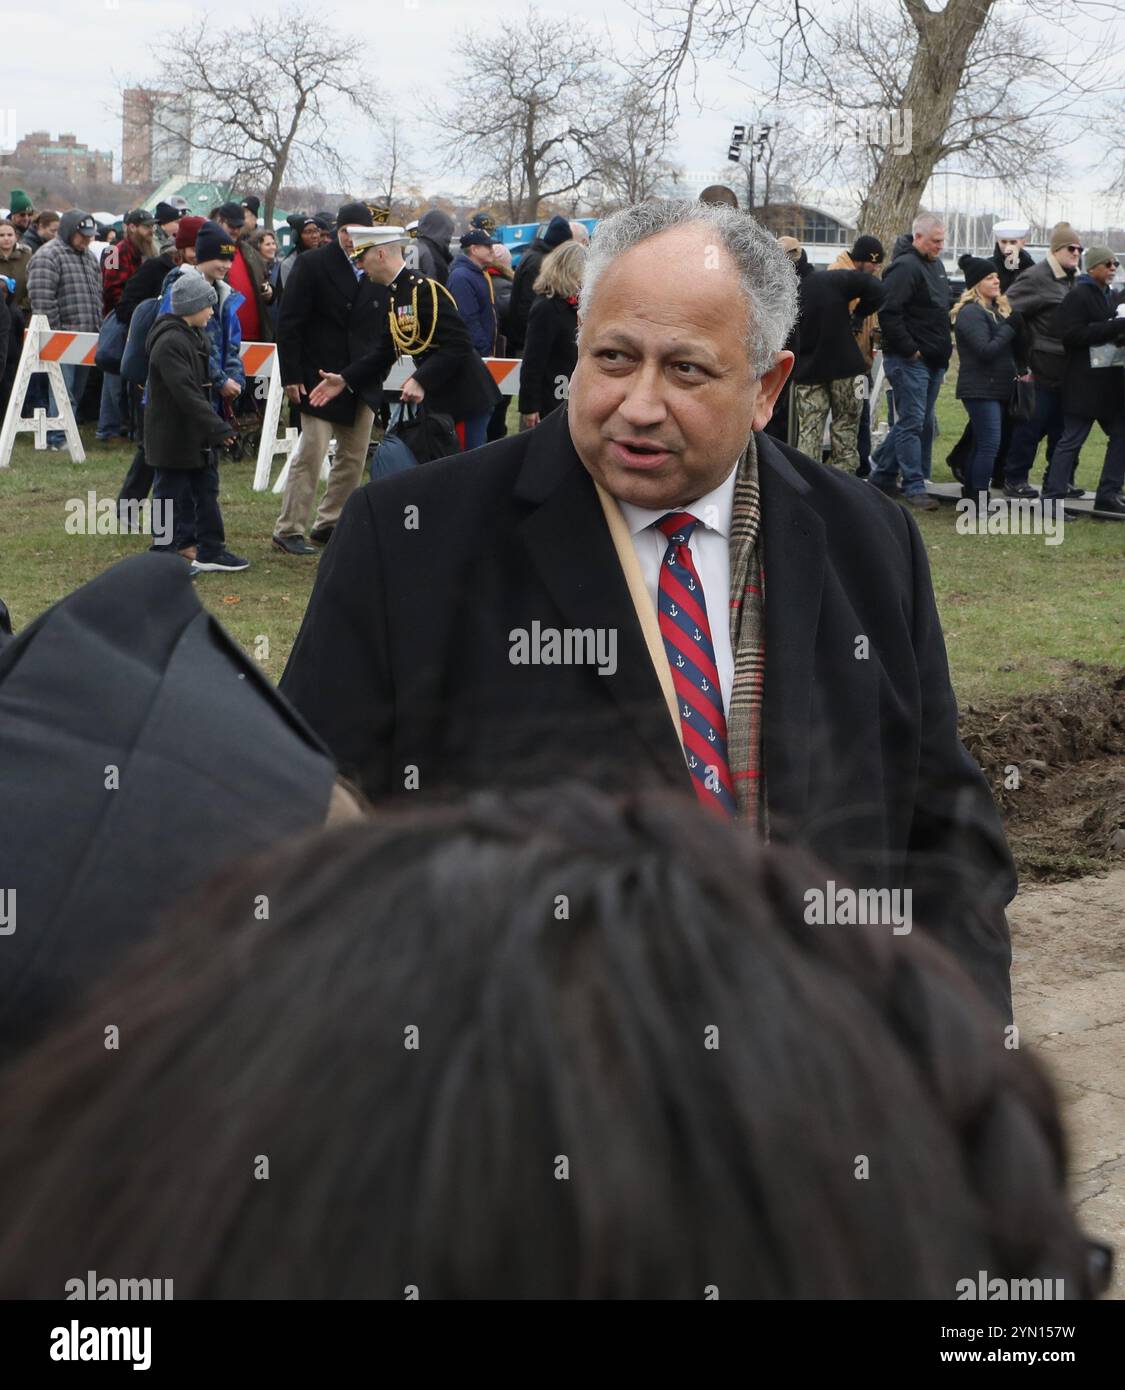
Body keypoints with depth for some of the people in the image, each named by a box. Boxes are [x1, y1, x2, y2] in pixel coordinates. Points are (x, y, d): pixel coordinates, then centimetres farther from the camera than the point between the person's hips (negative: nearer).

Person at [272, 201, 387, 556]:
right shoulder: (313, 264, -6)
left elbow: (384, 324, 17)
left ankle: (329, 524, 21)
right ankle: (289, 529, -1)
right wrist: (291, 376, -12)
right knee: (310, 454, -8)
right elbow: (289, 323, -7)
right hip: (320, 377, -5)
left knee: (354, 458, 9)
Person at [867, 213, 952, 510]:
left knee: (917, 421, 13)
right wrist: (909, 349, -19)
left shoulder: (936, 265, 17)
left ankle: (882, 475, 23)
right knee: (912, 422, -6)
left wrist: (947, 342, 18)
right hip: (910, 361, -10)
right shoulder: (905, 268, -14)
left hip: (934, 361, 10)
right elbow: (889, 313, -21)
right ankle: (914, 488, -4)